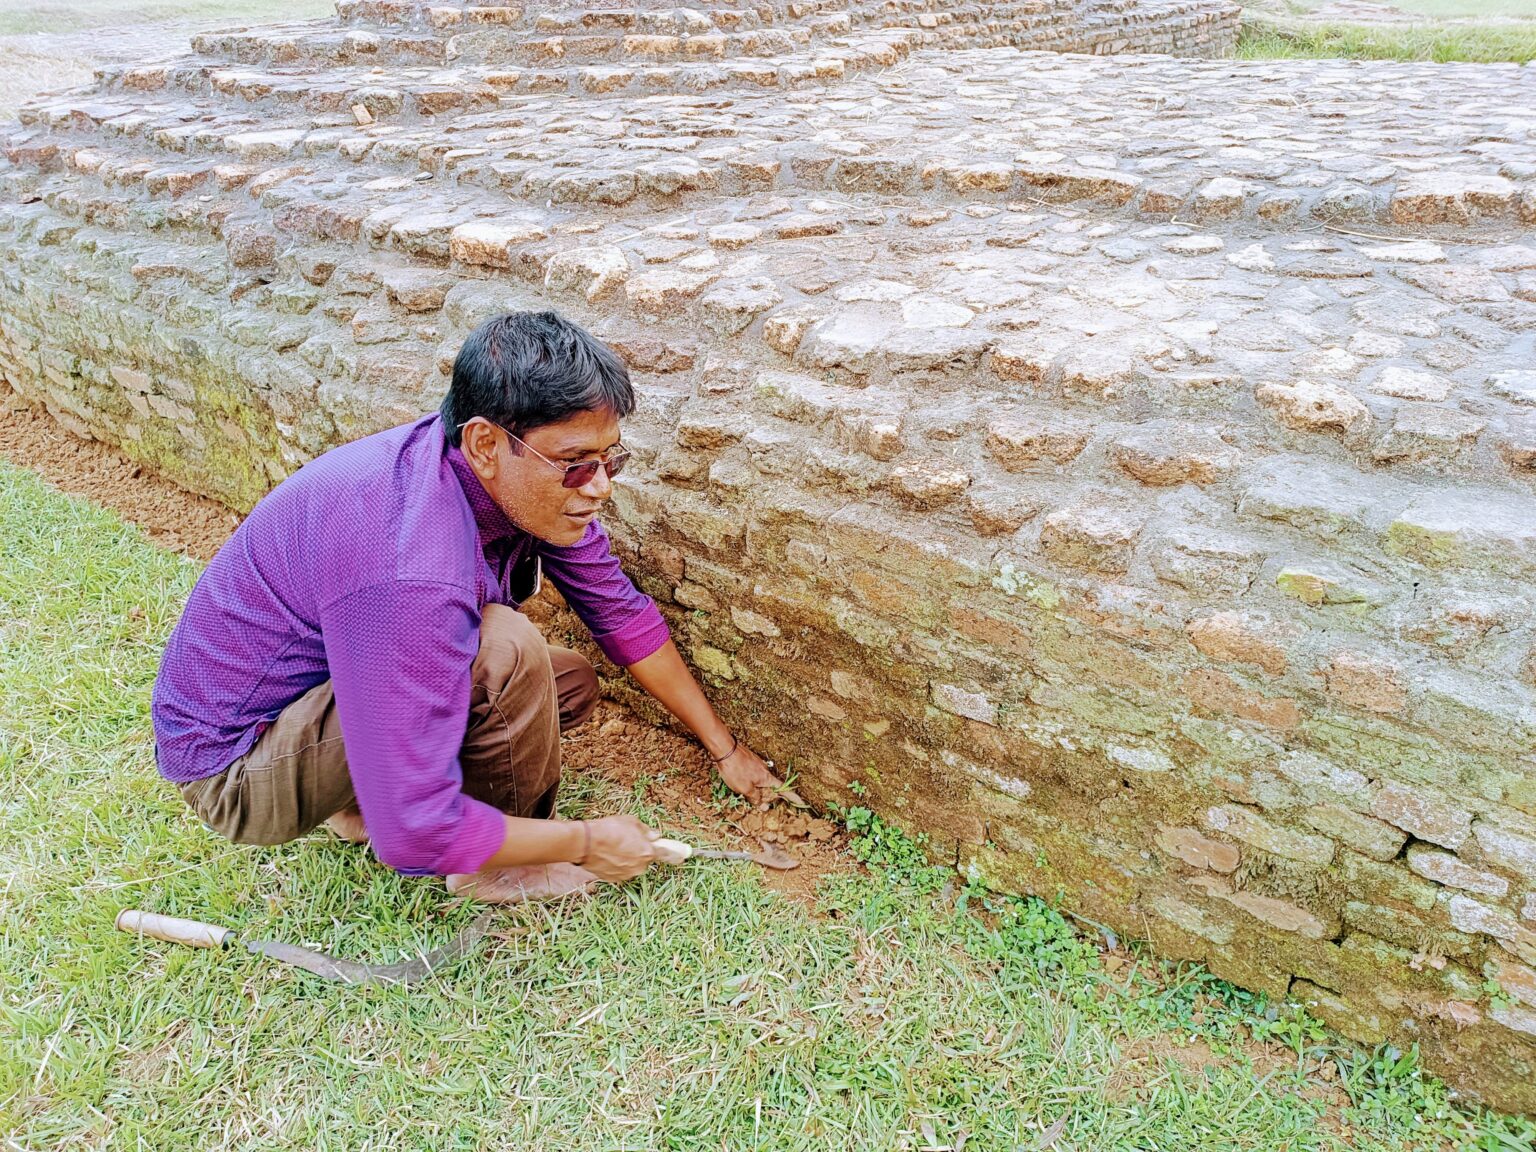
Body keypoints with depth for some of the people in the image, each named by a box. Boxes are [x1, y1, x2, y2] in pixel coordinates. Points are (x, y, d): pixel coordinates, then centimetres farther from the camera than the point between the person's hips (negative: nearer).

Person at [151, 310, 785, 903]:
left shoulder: (524, 479, -13)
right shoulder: (410, 575, -39)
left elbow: (622, 613, 1)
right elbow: (413, 831, -35)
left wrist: (725, 748, 6)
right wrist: (587, 841, -20)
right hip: (236, 765, -8)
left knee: (571, 682, 6)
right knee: (503, 649, -29)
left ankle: (363, 798, 7)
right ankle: (490, 869, -5)